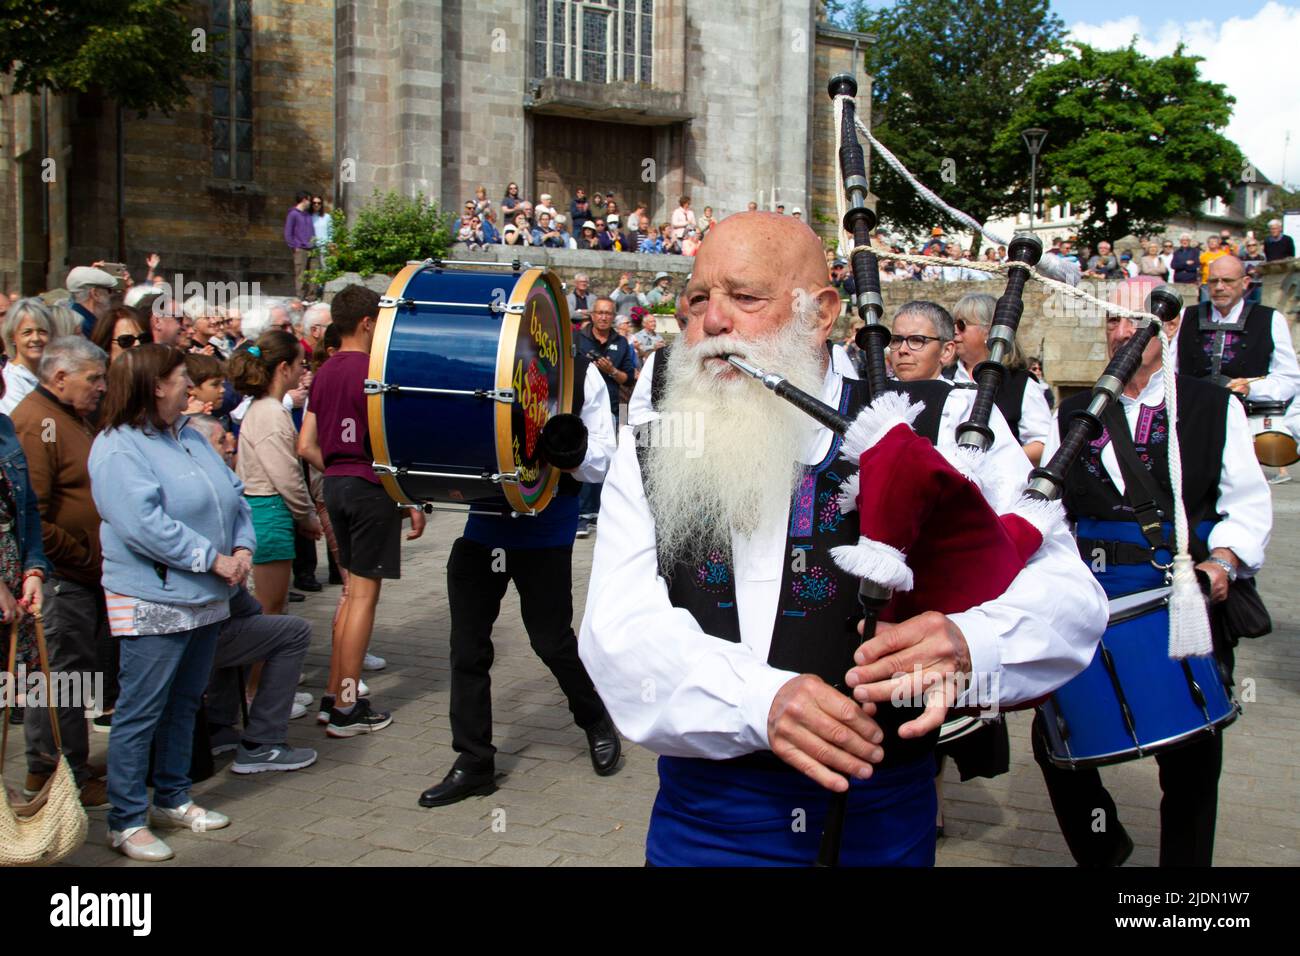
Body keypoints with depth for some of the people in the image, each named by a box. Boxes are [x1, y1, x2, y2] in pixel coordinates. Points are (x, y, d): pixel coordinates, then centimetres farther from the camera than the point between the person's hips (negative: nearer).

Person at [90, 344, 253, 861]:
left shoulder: (189, 436, 13)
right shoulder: (118, 449, -14)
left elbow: (233, 494, 13)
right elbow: (145, 524, -24)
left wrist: (242, 547, -4)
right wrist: (213, 559, -21)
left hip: (206, 597, 9)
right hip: (152, 603, -8)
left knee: (184, 704, 18)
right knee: (140, 712, 0)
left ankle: (172, 798, 32)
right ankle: (126, 822, 11)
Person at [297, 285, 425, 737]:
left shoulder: (323, 373, 11)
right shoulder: (372, 370, -13)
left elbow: (306, 446, 10)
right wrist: (412, 502, -11)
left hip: (336, 484, 8)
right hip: (371, 485, -8)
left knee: (353, 590, 17)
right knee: (364, 595, -1)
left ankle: (334, 694, 21)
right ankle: (347, 709, 3)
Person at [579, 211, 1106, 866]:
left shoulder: (937, 426, -7)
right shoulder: (654, 455, -1)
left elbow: (1065, 588, -11)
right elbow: (619, 629, -12)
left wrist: (968, 642, -34)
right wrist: (762, 699, -30)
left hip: (877, 825, -1)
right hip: (698, 819, 2)